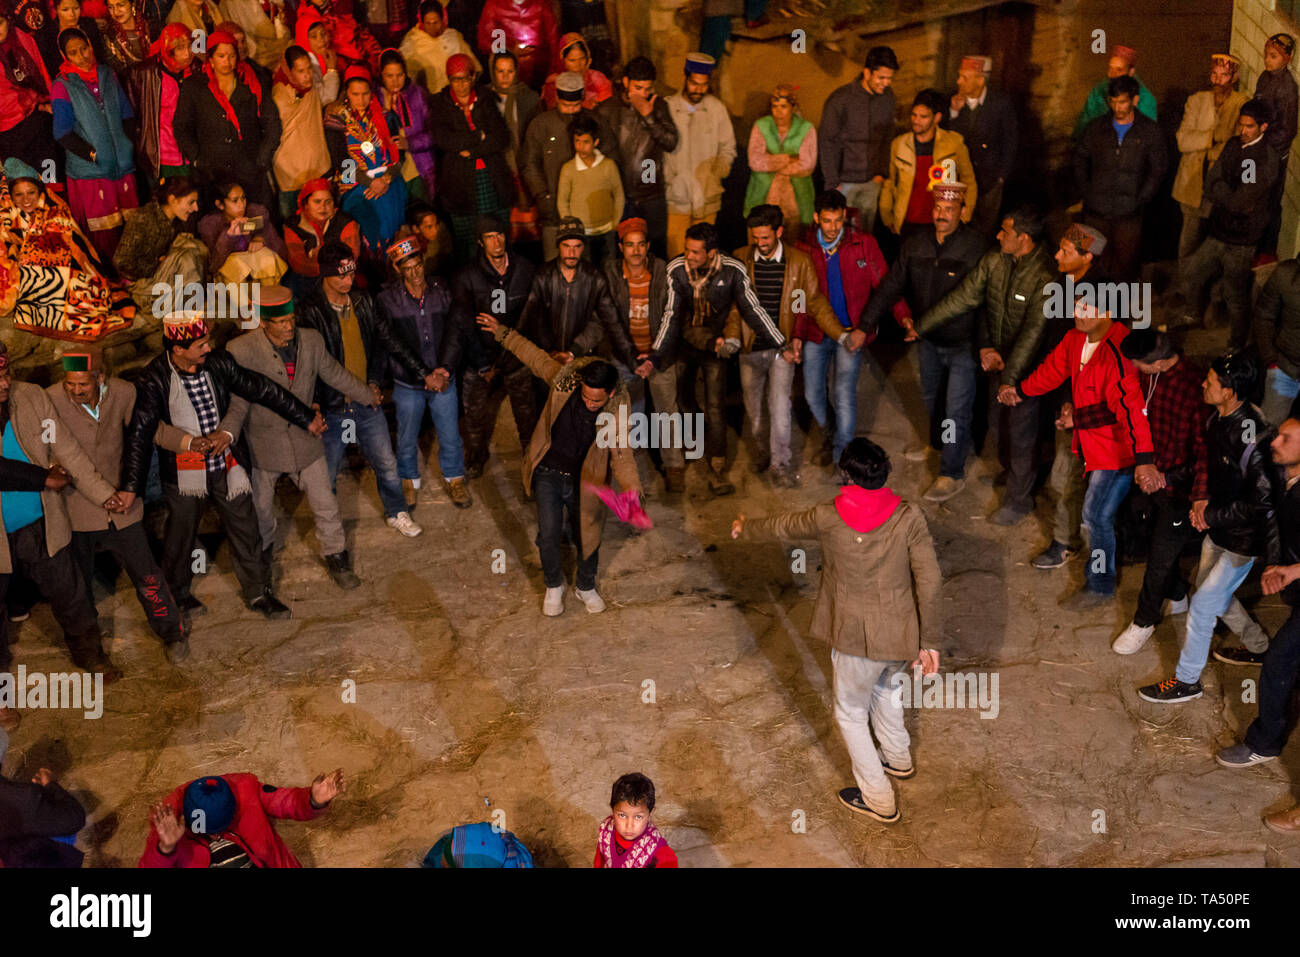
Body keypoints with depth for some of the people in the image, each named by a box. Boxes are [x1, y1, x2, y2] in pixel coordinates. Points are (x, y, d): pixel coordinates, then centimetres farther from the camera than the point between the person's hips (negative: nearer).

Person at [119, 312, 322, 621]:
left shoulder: (219, 363, -10)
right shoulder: (155, 380, -18)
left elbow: (262, 390, -2)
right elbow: (140, 434, -16)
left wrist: (306, 418, 2)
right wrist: (131, 486, -19)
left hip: (227, 462, 3)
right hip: (184, 471, -2)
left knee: (245, 527, 10)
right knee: (181, 532, 16)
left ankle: (258, 592, 27)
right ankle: (177, 592, 40)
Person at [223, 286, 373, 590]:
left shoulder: (311, 340, -8)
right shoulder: (241, 350, -21)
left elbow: (334, 374, 10)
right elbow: (238, 400, -21)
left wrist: (368, 395, 21)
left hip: (305, 439, 2)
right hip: (263, 444, -2)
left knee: (325, 503, 7)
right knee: (260, 508, 18)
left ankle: (336, 558, 29)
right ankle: (263, 552, 48)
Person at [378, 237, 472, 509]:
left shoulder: (442, 290, -5)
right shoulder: (388, 298, -11)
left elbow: (454, 331, -6)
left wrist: (445, 369, -17)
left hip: (444, 378, 1)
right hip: (408, 384, -1)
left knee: (450, 435, 13)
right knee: (407, 439, 15)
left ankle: (454, 478, 37)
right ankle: (409, 481, 39)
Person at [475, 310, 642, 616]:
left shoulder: (617, 409, -20)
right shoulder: (563, 379, -19)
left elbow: (621, 452, -25)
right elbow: (533, 355, -2)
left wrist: (631, 488, -41)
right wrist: (502, 332, 4)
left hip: (586, 480, 0)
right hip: (549, 472, 0)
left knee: (588, 537, 12)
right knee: (549, 536, -5)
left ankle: (585, 587, 42)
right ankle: (554, 586, 25)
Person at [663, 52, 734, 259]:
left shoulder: (717, 108, 2)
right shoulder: (667, 107, -5)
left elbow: (728, 147, 11)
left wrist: (719, 171, -6)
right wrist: (668, 179, -6)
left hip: (707, 198, 2)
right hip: (676, 197, -2)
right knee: (676, 255, -4)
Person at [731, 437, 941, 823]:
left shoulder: (829, 519, -14)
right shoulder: (909, 517, -12)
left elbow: (780, 527, 5)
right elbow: (929, 582, -12)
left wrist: (744, 528, 26)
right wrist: (928, 641, -1)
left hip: (857, 639, -4)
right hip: (902, 636, 4)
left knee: (851, 713, 19)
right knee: (886, 689, 33)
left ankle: (878, 799, 26)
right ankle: (898, 758, 55)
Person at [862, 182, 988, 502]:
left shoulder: (977, 246, -19)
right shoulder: (915, 244, -4)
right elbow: (891, 286, 2)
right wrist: (866, 326, -2)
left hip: (964, 343, -6)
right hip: (929, 340, 6)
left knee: (957, 409, 0)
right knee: (931, 395, 26)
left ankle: (953, 473, 15)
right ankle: (936, 442, 53)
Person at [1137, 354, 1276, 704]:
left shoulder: (1253, 438, -31)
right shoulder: (1217, 419, -5)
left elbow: (1263, 500, -27)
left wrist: (1213, 515, -19)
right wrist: (1201, 498, -2)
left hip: (1242, 539, -9)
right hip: (1217, 527, 9)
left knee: (1202, 605, -1)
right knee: (1213, 593, 25)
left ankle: (1187, 681, 16)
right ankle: (1258, 647, 48)